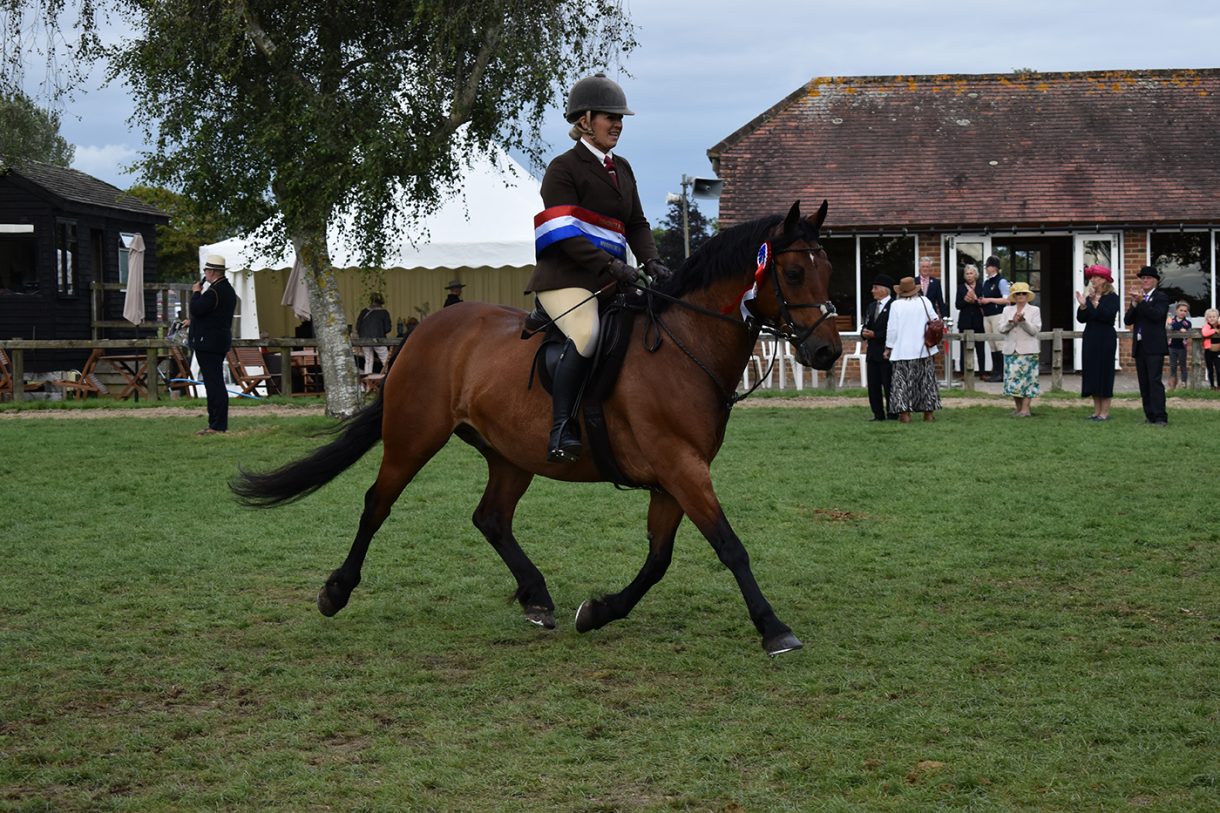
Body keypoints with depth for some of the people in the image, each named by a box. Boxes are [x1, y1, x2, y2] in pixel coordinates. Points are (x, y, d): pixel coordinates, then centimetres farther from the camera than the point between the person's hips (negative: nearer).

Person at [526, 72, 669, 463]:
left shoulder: (621, 168, 21)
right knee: (587, 334, -33)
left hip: (610, 280, 8)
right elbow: (565, 235, -13)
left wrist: (650, 261, -1)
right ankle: (561, 429, -32)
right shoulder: (563, 168, -3)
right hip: (566, 278, -8)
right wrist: (611, 266, -23)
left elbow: (636, 223, 20)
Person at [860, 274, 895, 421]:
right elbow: (865, 326, 18)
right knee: (873, 385, 9)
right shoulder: (871, 306, 15)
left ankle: (892, 414, 6)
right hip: (872, 352, 8)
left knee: (889, 386, -2)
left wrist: (875, 334, -17)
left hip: (887, 353, -8)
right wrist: (864, 333, -5)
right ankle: (878, 414, 16)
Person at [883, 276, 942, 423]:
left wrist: (888, 348, 3)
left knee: (903, 383, 1)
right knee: (926, 381, 12)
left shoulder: (896, 305, -8)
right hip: (923, 350, 3)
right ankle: (929, 412, 13)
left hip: (902, 350, -3)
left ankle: (904, 413, -8)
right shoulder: (924, 302, -2)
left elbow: (892, 329, -7)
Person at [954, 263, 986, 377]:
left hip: (978, 321, -1)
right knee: (964, 347, 0)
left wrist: (975, 300, -17)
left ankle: (981, 371, 6)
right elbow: (957, 305, 4)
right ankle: (964, 372, 3)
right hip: (965, 321, 1)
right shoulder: (961, 287, 8)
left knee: (980, 347, 0)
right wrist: (965, 300, -14)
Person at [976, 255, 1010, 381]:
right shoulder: (986, 282, 16)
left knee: (1000, 344, -8)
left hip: (998, 315, -8)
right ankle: (995, 372, 8)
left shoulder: (1001, 281, -6)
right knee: (992, 345, 6)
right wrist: (981, 301, 6)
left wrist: (989, 300, -14)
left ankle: (1001, 373, -7)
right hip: (986, 316, 8)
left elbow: (1007, 299, -13)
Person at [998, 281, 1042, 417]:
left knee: (1027, 379, -6)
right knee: (1012, 379, 0)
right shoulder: (1007, 310, 13)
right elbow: (1002, 329, 2)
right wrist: (1012, 321, -15)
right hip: (1011, 350, 3)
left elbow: (1035, 330, -5)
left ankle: (1025, 409, -7)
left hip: (1028, 351, -3)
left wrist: (1023, 321, -19)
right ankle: (1018, 408, 9)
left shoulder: (1034, 310, 5)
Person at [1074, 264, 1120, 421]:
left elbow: (1109, 315, -18)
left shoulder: (1112, 297, -5)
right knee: (1092, 373, 6)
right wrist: (1082, 306, -10)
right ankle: (1097, 411, 11)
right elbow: (1081, 319, 6)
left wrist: (1097, 306, -28)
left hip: (1105, 339, -6)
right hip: (1090, 338, 6)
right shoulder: (1089, 297, 11)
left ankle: (1104, 412, -1)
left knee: (1104, 372, -4)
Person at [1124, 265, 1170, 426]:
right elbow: (1127, 321, 7)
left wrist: (1142, 301, -20)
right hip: (1140, 346, 7)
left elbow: (1157, 315, -19)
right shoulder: (1138, 298, 17)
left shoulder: (1161, 297, -1)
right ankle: (1150, 415, 10)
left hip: (1154, 347, -7)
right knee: (1144, 383, 6)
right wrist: (1134, 304, -7)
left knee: (1155, 381, -13)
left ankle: (1160, 417, -15)